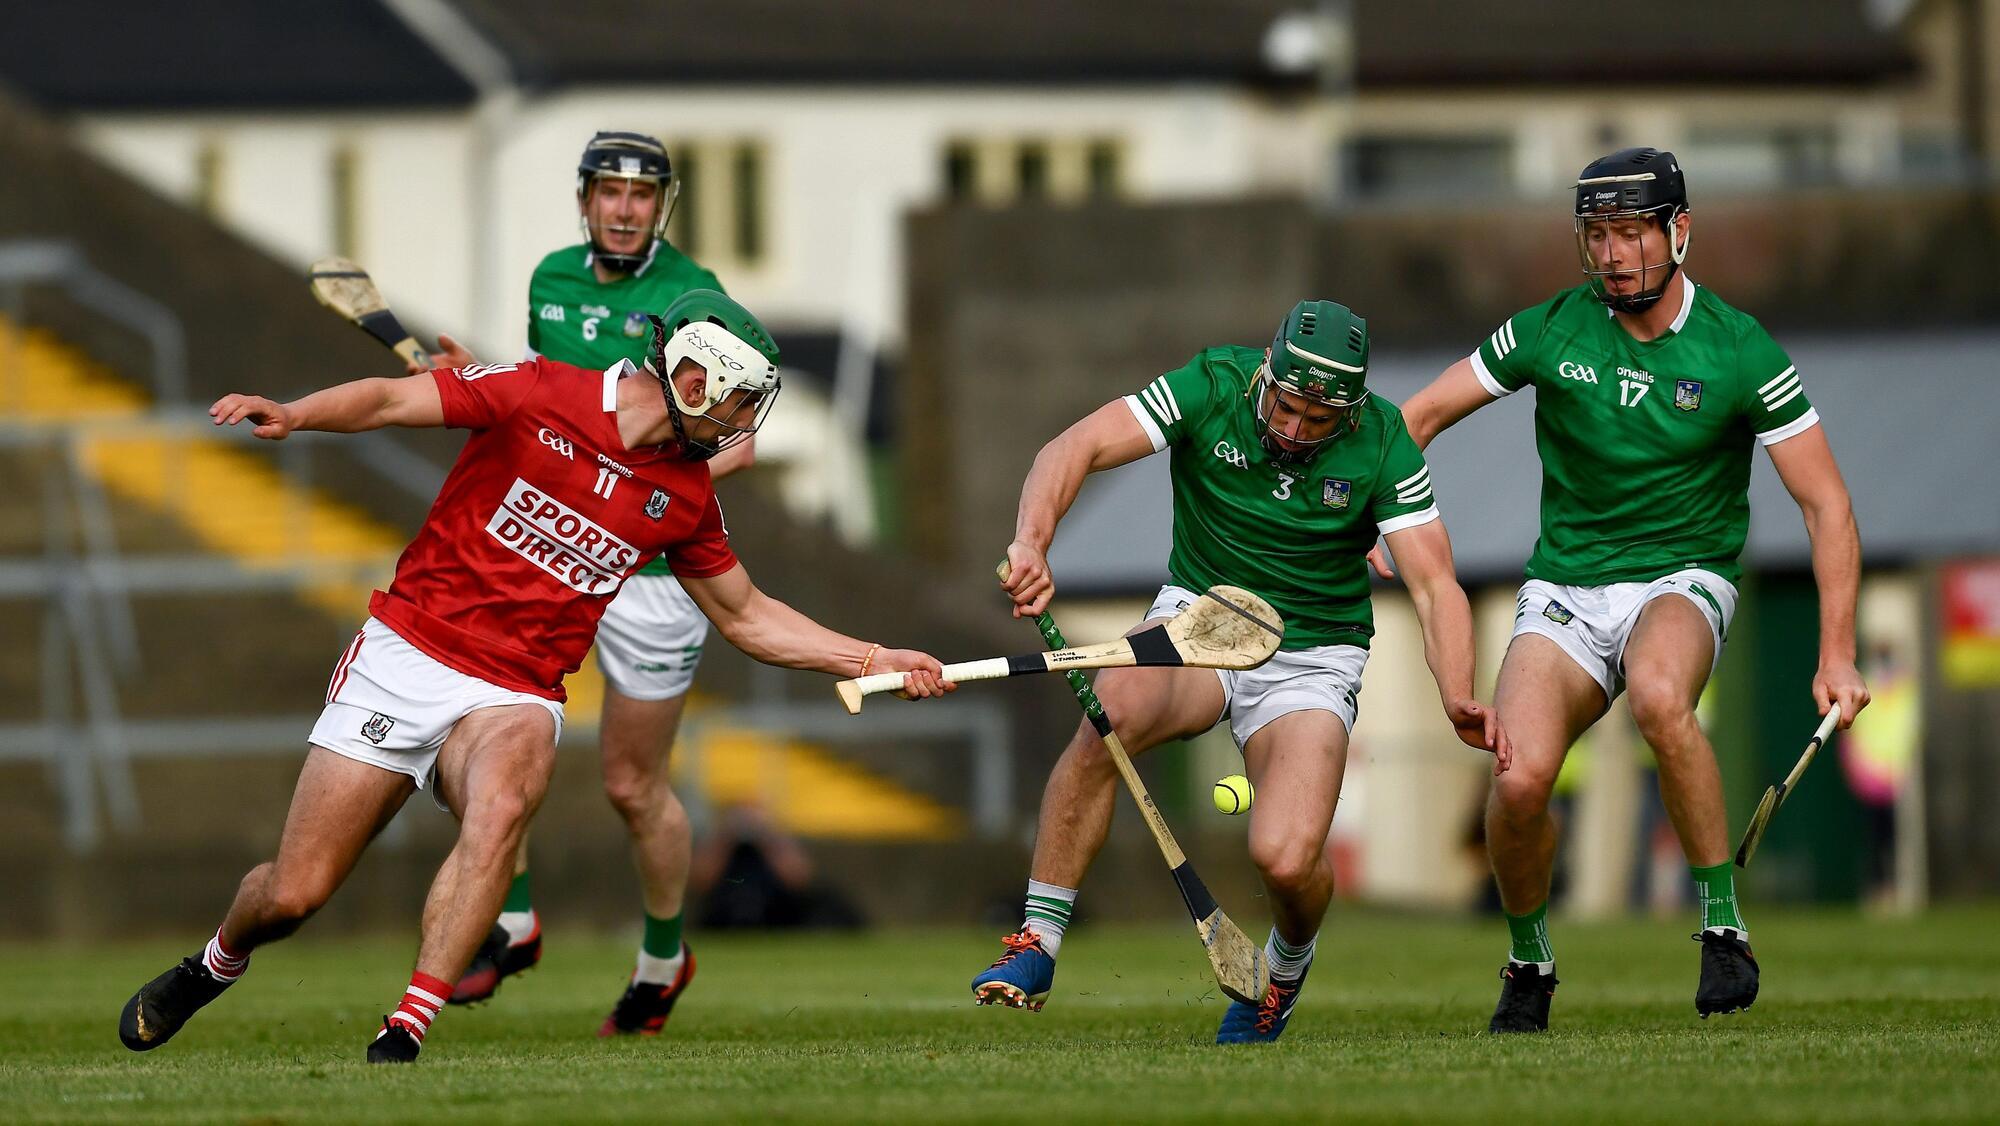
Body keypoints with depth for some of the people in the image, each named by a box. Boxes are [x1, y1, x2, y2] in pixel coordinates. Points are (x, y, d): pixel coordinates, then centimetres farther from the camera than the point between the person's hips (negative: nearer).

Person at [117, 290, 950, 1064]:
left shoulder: (686, 495, 6)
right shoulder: (540, 397, -7)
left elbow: (747, 618, 20)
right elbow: (390, 400, -9)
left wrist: (872, 659, 13)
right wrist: (292, 414, -27)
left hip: (513, 698, 2)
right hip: (405, 656, -2)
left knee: (501, 804, -35)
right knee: (291, 896, -3)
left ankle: (403, 1038, -34)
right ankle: (215, 965, 34)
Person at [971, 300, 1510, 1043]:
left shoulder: (1382, 444, -13)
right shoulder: (1213, 388, -14)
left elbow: (1433, 584, -15)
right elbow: (1076, 449, -22)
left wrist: (1459, 702, -33)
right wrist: (1032, 542, -42)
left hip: (1312, 660, 0)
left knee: (1287, 859, -23)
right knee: (1115, 709, -36)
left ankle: (1287, 961, 17)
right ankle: (1037, 945, -26)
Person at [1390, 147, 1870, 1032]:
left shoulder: (1741, 354, -8)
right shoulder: (1550, 332, -3)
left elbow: (1825, 504, -5)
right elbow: (1421, 415, 10)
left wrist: (1836, 656, -12)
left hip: (1682, 581, -2)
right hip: (1564, 588, 2)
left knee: (1659, 697, -39)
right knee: (1520, 781, -22)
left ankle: (1724, 924, -23)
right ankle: (1529, 963, 9)